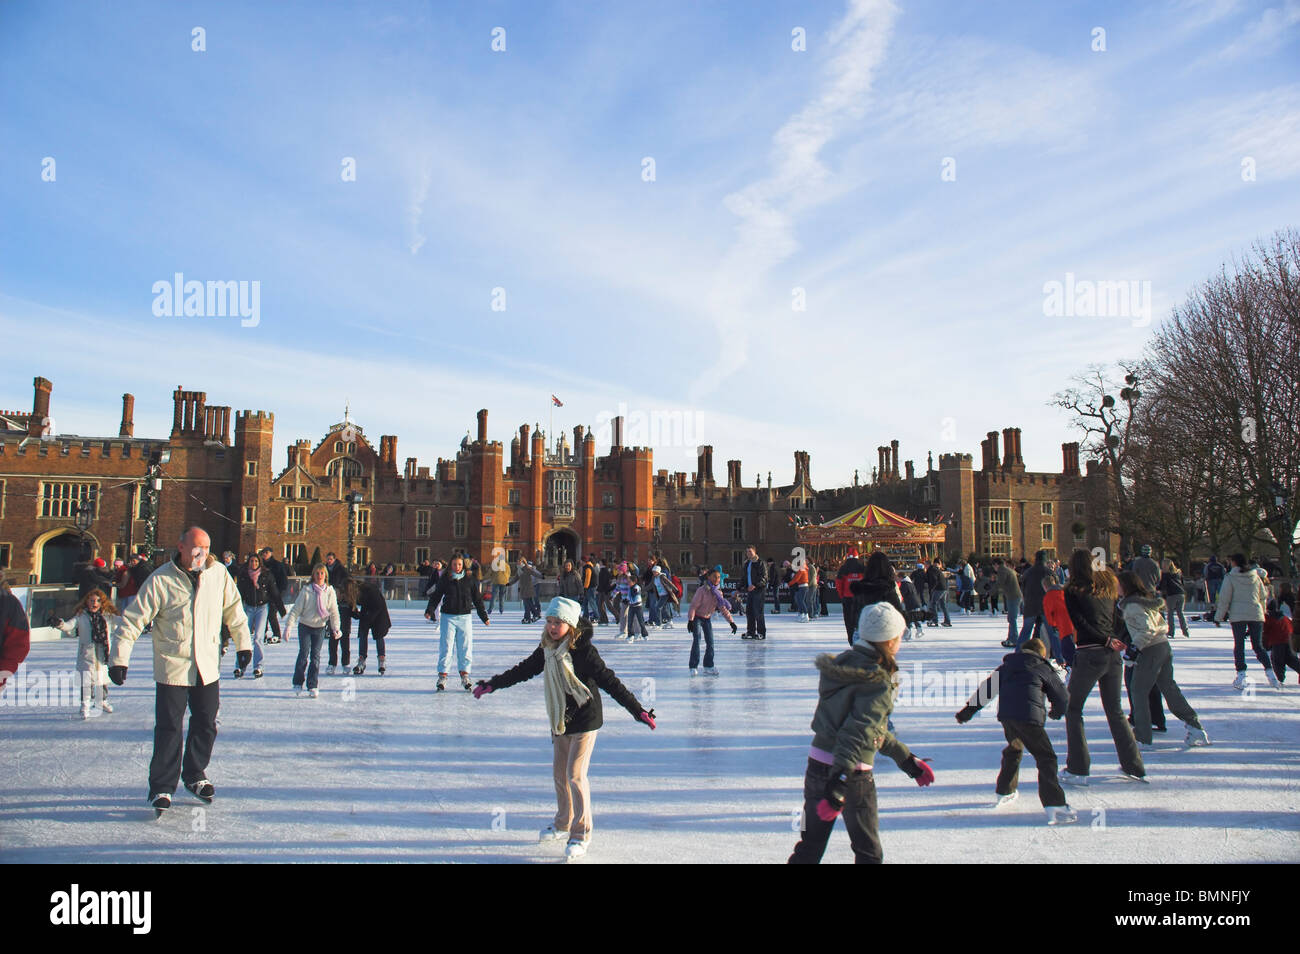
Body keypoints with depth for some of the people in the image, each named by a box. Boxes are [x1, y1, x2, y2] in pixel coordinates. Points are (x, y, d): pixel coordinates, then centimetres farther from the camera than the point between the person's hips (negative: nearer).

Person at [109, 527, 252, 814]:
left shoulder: (219, 574, -2)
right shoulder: (161, 580, -12)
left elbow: (234, 610, 13)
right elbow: (133, 620, -9)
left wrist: (243, 643, 16)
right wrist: (119, 658, -13)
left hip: (208, 668, 4)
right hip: (172, 668, -4)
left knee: (206, 726, 13)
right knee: (168, 729, 0)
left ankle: (194, 775, 34)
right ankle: (162, 787, 16)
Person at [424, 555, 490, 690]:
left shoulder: (469, 580, 4)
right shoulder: (444, 579, 2)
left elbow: (477, 599, 10)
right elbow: (436, 596, 2)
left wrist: (484, 617, 12)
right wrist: (430, 611, -13)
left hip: (465, 617, 1)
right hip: (448, 617, -1)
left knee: (466, 647, 3)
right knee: (445, 647, -3)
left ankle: (465, 675, 13)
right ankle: (442, 676, 5)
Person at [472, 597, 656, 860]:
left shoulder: (583, 650, -21)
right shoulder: (546, 650, -2)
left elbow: (609, 681, -20)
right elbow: (523, 671, 13)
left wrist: (637, 710, -24)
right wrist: (491, 685, 19)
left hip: (585, 720, -7)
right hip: (560, 721, 7)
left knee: (575, 775, -7)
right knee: (559, 773, 16)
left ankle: (581, 834, 8)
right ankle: (563, 823, 36)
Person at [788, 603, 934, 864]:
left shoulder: (844, 662, 8)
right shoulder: (878, 685, -17)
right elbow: (858, 734, -26)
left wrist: (907, 759, 23)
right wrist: (839, 787, -30)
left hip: (817, 766, 7)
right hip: (852, 775, -7)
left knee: (810, 846, 16)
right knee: (869, 852, 13)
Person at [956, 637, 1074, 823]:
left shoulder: (1005, 667, 23)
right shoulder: (1043, 669, 13)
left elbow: (986, 690, 24)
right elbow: (1062, 698, 17)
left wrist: (967, 711, 29)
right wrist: (1056, 712, 39)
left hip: (1006, 716, 5)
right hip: (1029, 717, -5)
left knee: (1014, 750, 28)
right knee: (1046, 758, -1)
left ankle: (1005, 792, 39)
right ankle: (1054, 806, -13)